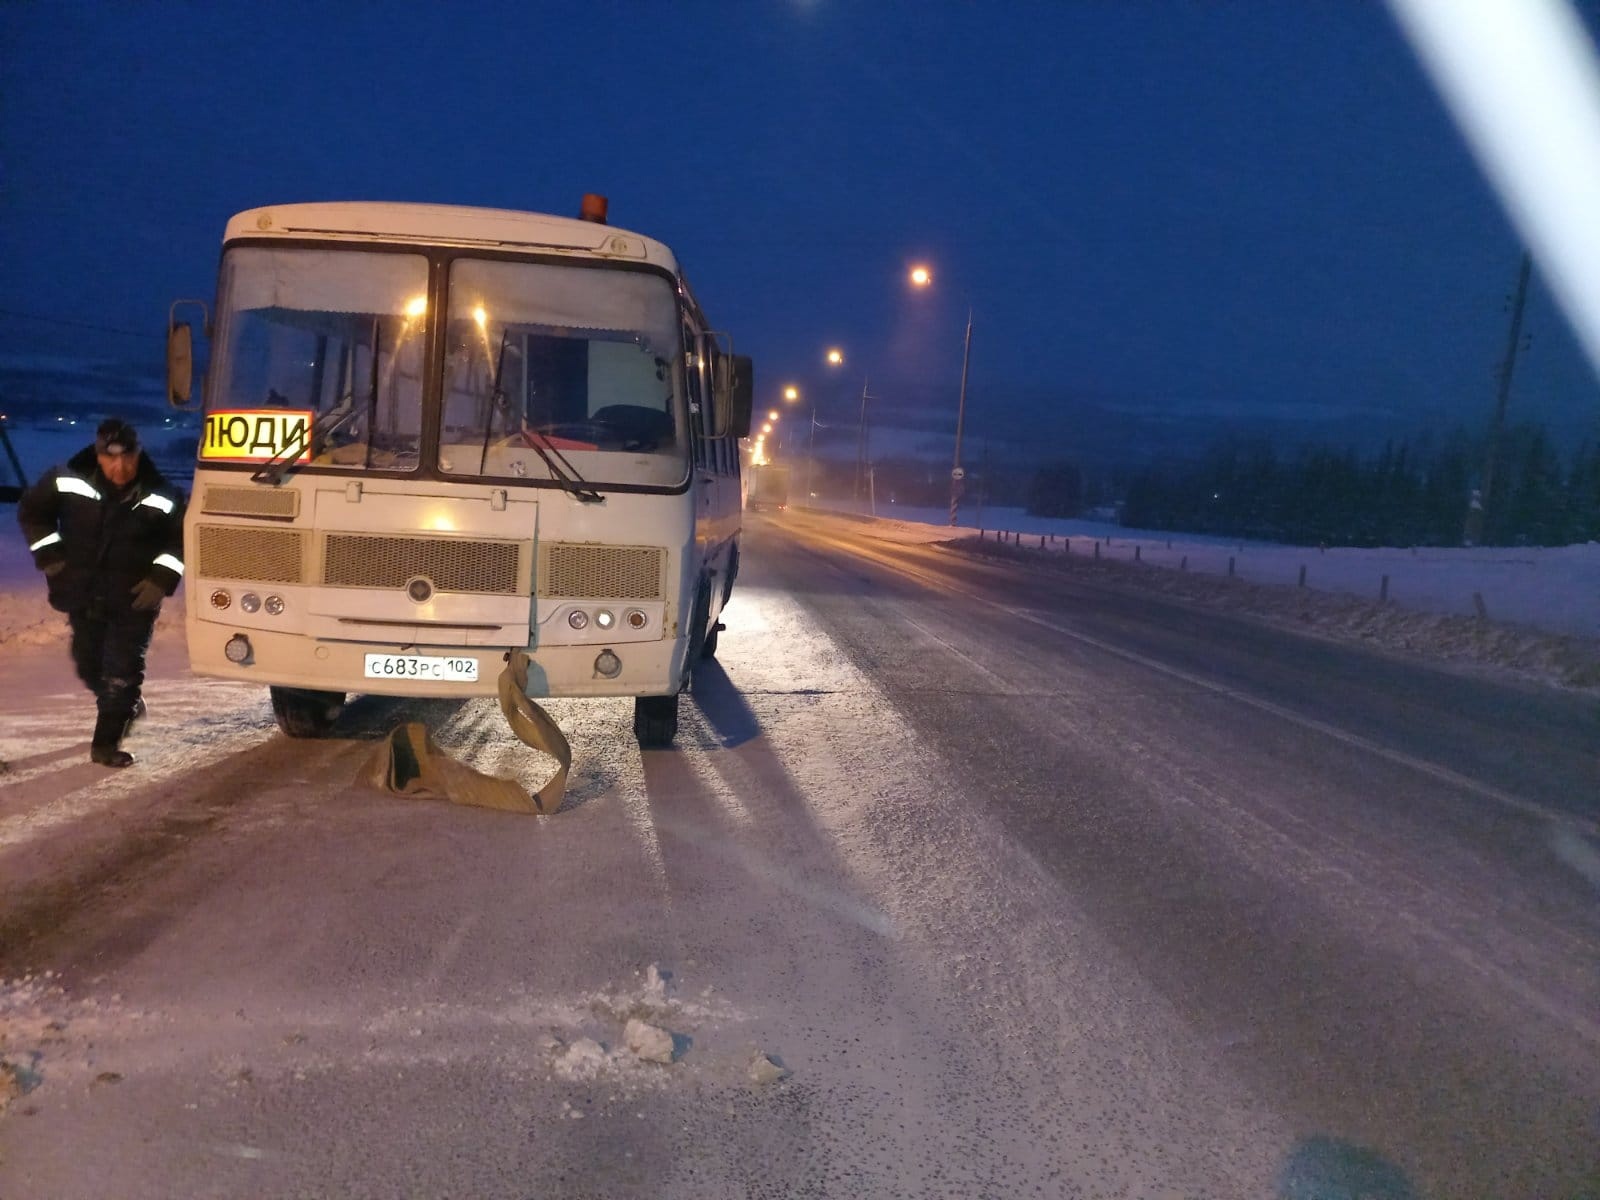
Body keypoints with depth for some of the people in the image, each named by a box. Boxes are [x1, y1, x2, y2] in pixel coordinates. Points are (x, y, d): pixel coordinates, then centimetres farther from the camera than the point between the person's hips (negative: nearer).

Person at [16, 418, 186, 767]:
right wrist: (49, 555, -3)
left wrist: (163, 577, -10)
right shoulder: (68, 480, -7)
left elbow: (181, 538, 1)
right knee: (89, 666, 15)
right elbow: (31, 510, 7)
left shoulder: (161, 496, -10)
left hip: (134, 598, -3)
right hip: (83, 596, 3)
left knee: (122, 671, -6)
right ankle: (127, 706, 42)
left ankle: (106, 743, 2)